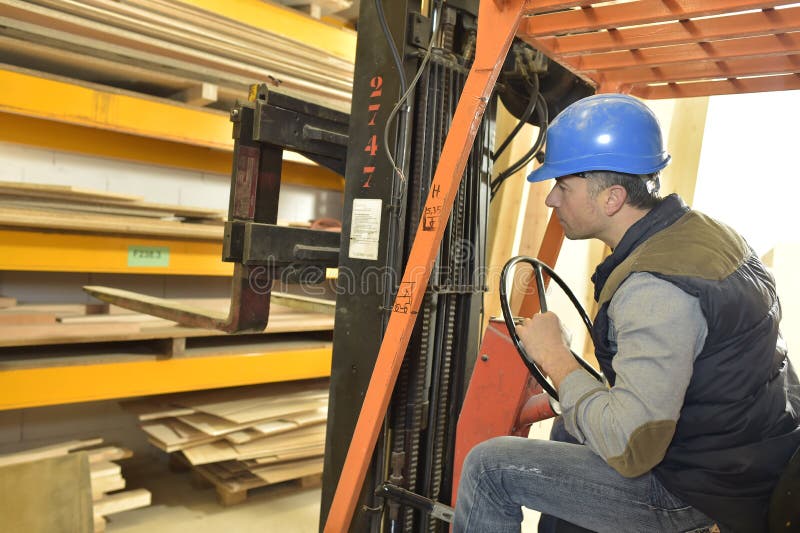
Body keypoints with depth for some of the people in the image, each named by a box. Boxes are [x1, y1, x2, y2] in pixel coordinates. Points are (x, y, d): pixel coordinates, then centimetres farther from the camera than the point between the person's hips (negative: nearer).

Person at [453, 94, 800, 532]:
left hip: (700, 494, -9)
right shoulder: (703, 230, 2)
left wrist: (554, 358, -18)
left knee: (489, 466, -9)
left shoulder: (653, 290, -29)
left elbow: (630, 449, -30)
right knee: (571, 427, 28)